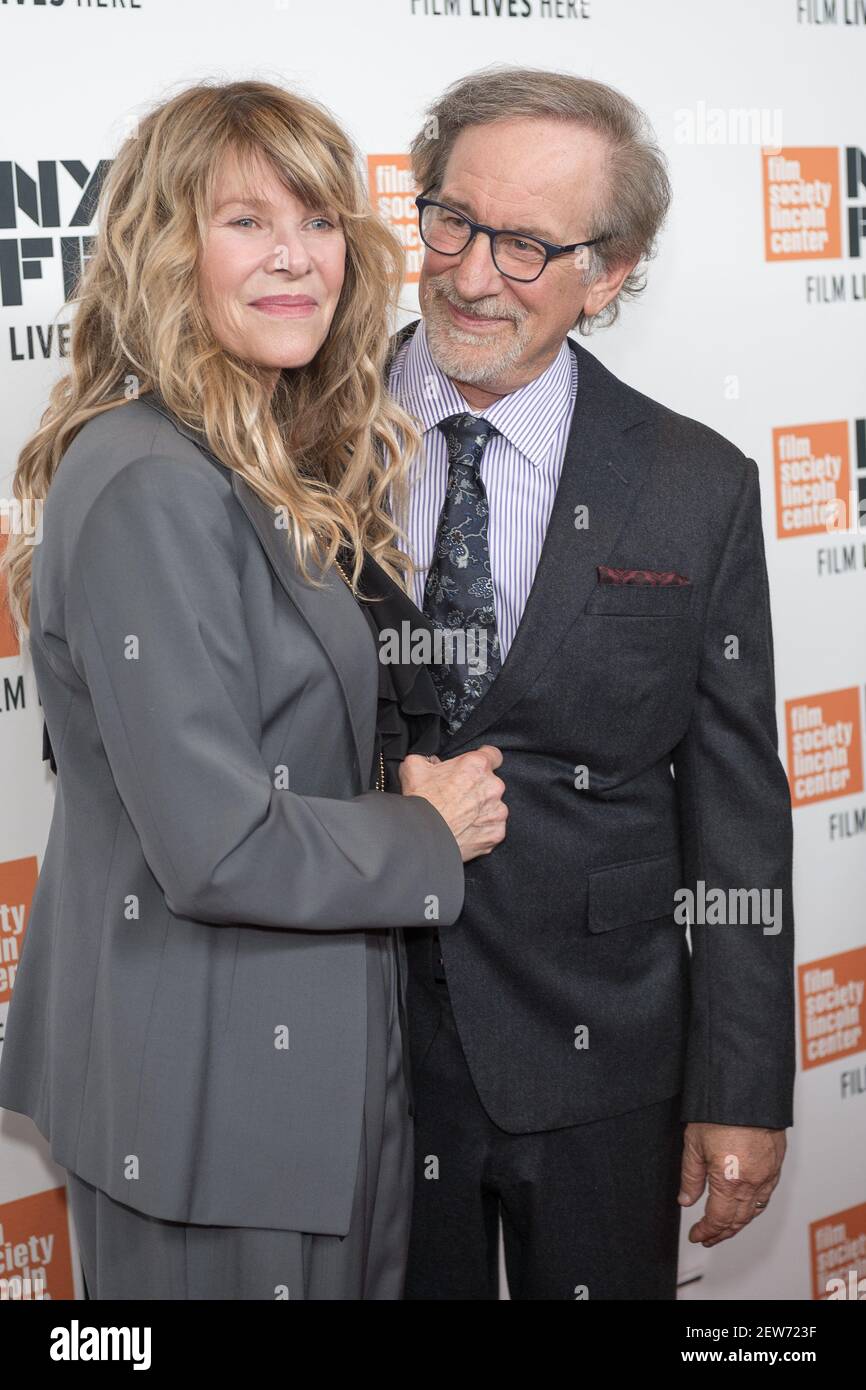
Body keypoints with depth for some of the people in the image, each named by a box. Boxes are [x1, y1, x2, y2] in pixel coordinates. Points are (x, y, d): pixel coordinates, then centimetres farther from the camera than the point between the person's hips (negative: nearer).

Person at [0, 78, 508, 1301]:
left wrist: (413, 784, -2)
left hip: (325, 1058, 9)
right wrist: (427, 838, -10)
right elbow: (217, 846, -25)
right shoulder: (146, 487, -21)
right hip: (211, 1095, -9)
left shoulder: (286, 469, 9)